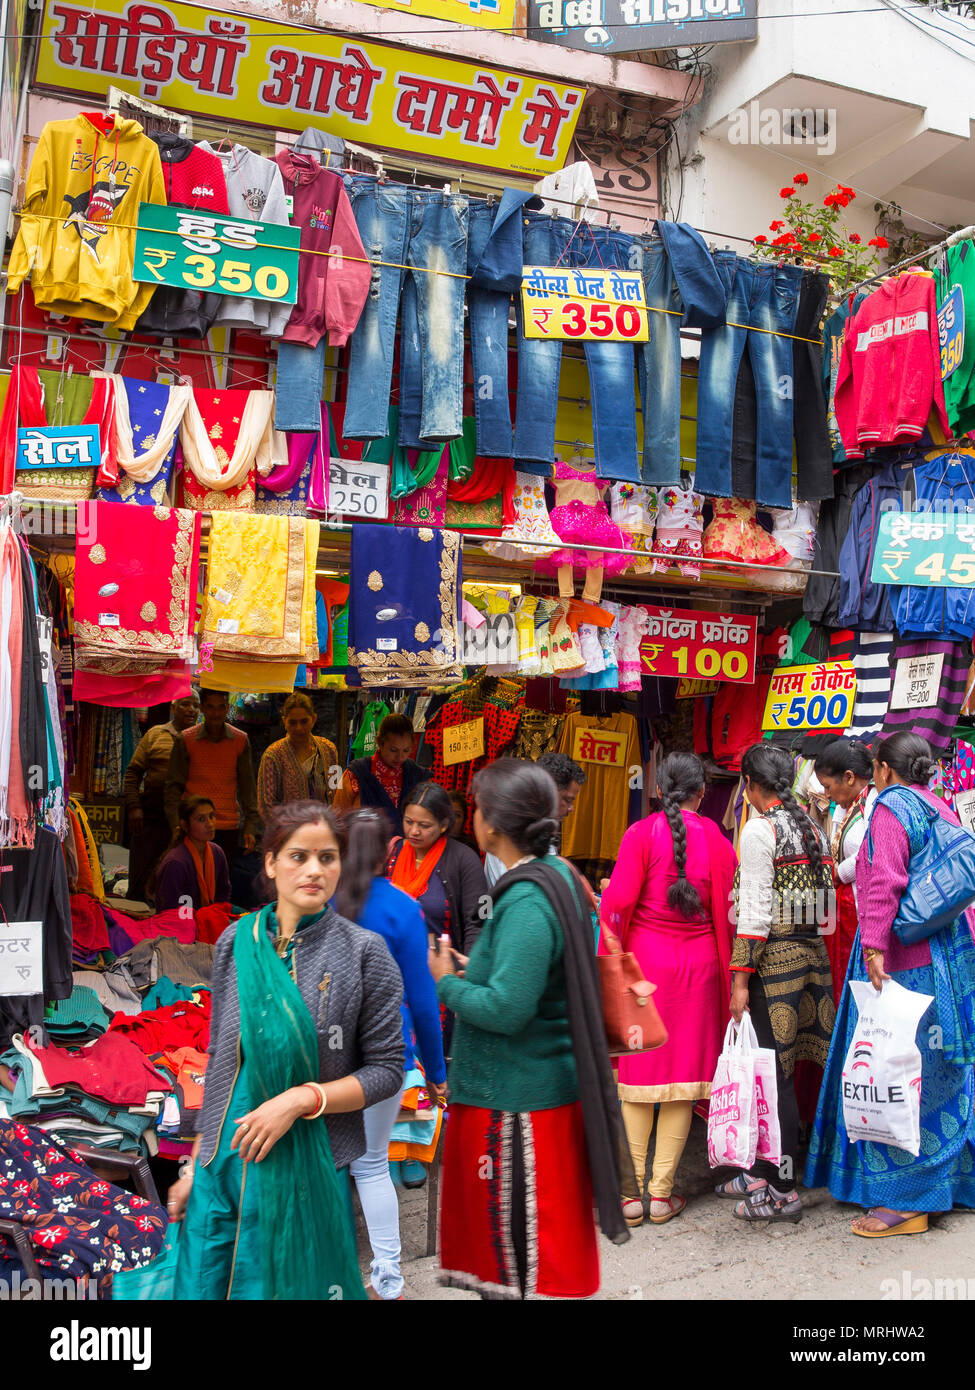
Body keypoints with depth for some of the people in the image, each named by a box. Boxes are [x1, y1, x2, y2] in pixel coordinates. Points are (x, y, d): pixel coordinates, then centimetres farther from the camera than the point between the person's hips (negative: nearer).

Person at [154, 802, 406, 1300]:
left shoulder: (364, 951, -8)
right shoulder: (236, 942, 1)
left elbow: (386, 1070, -6)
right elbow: (221, 1061, 10)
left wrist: (300, 1100, -18)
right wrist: (195, 1165, 12)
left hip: (310, 1169, -3)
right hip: (224, 1165, 3)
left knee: (298, 1286, 9)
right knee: (204, 1285, 11)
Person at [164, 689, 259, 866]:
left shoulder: (241, 740, 6)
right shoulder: (185, 740, 1)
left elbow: (247, 787, 9)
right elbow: (173, 786, 3)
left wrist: (250, 826, 3)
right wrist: (176, 826, -6)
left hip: (229, 827, 1)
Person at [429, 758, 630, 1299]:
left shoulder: (526, 902, -23)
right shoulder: (554, 875, 7)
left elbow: (505, 1009, -28)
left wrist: (448, 983, -12)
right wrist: (474, 971, 8)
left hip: (518, 1104, -9)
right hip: (524, 1087, 9)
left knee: (527, 1264, 6)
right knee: (505, 1240, 21)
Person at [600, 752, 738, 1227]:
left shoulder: (641, 833, -6)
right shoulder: (716, 840, -1)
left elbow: (617, 904, -11)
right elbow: (725, 913, 0)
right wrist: (724, 974, 10)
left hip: (643, 961, -1)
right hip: (698, 966, 2)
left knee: (636, 1071, 7)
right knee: (684, 1070, 8)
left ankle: (630, 1192, 10)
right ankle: (663, 1193, 12)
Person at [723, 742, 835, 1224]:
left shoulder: (759, 829, -12)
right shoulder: (813, 829, 11)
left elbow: (756, 910, -16)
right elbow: (822, 896, 12)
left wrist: (741, 977, -15)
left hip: (774, 956, -8)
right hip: (813, 953, 8)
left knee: (773, 1074, -1)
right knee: (774, 1070, 16)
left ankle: (782, 1191, 6)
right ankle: (762, 1171, 26)